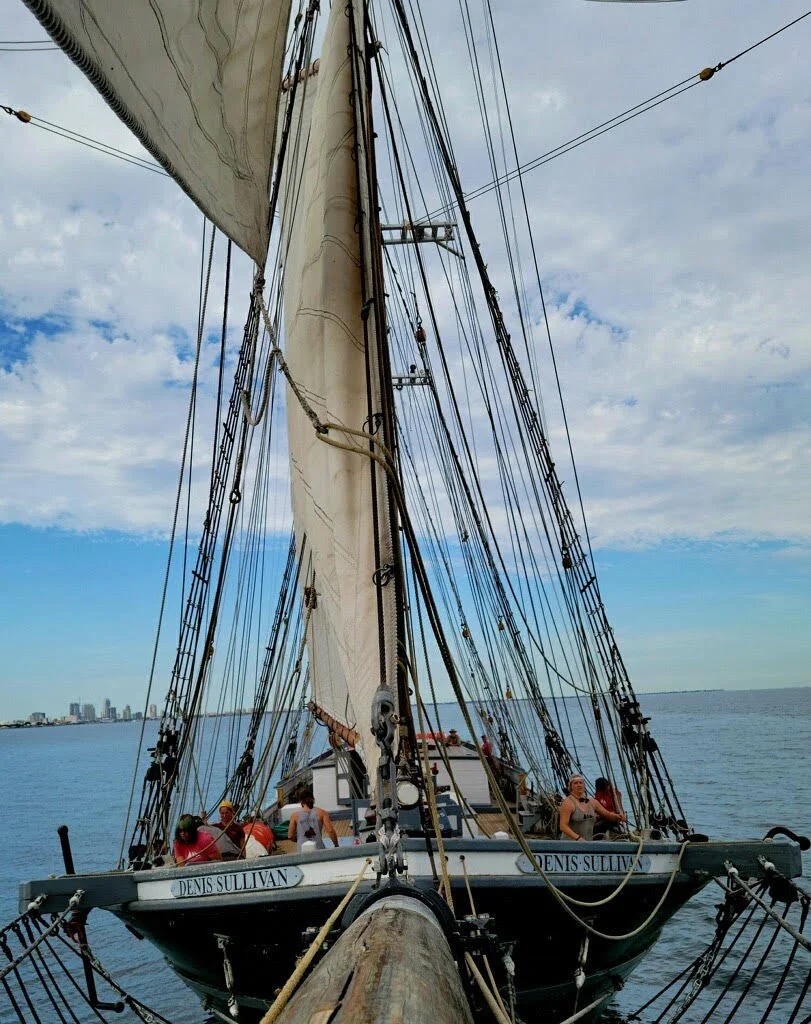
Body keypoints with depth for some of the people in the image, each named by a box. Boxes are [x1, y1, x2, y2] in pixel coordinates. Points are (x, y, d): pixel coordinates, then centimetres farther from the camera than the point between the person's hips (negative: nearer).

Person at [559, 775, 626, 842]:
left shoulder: (592, 801, 12)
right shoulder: (568, 803, -9)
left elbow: (607, 814, 21)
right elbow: (563, 826, -16)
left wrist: (617, 816, -1)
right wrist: (577, 838, -27)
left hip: (588, 843, 6)